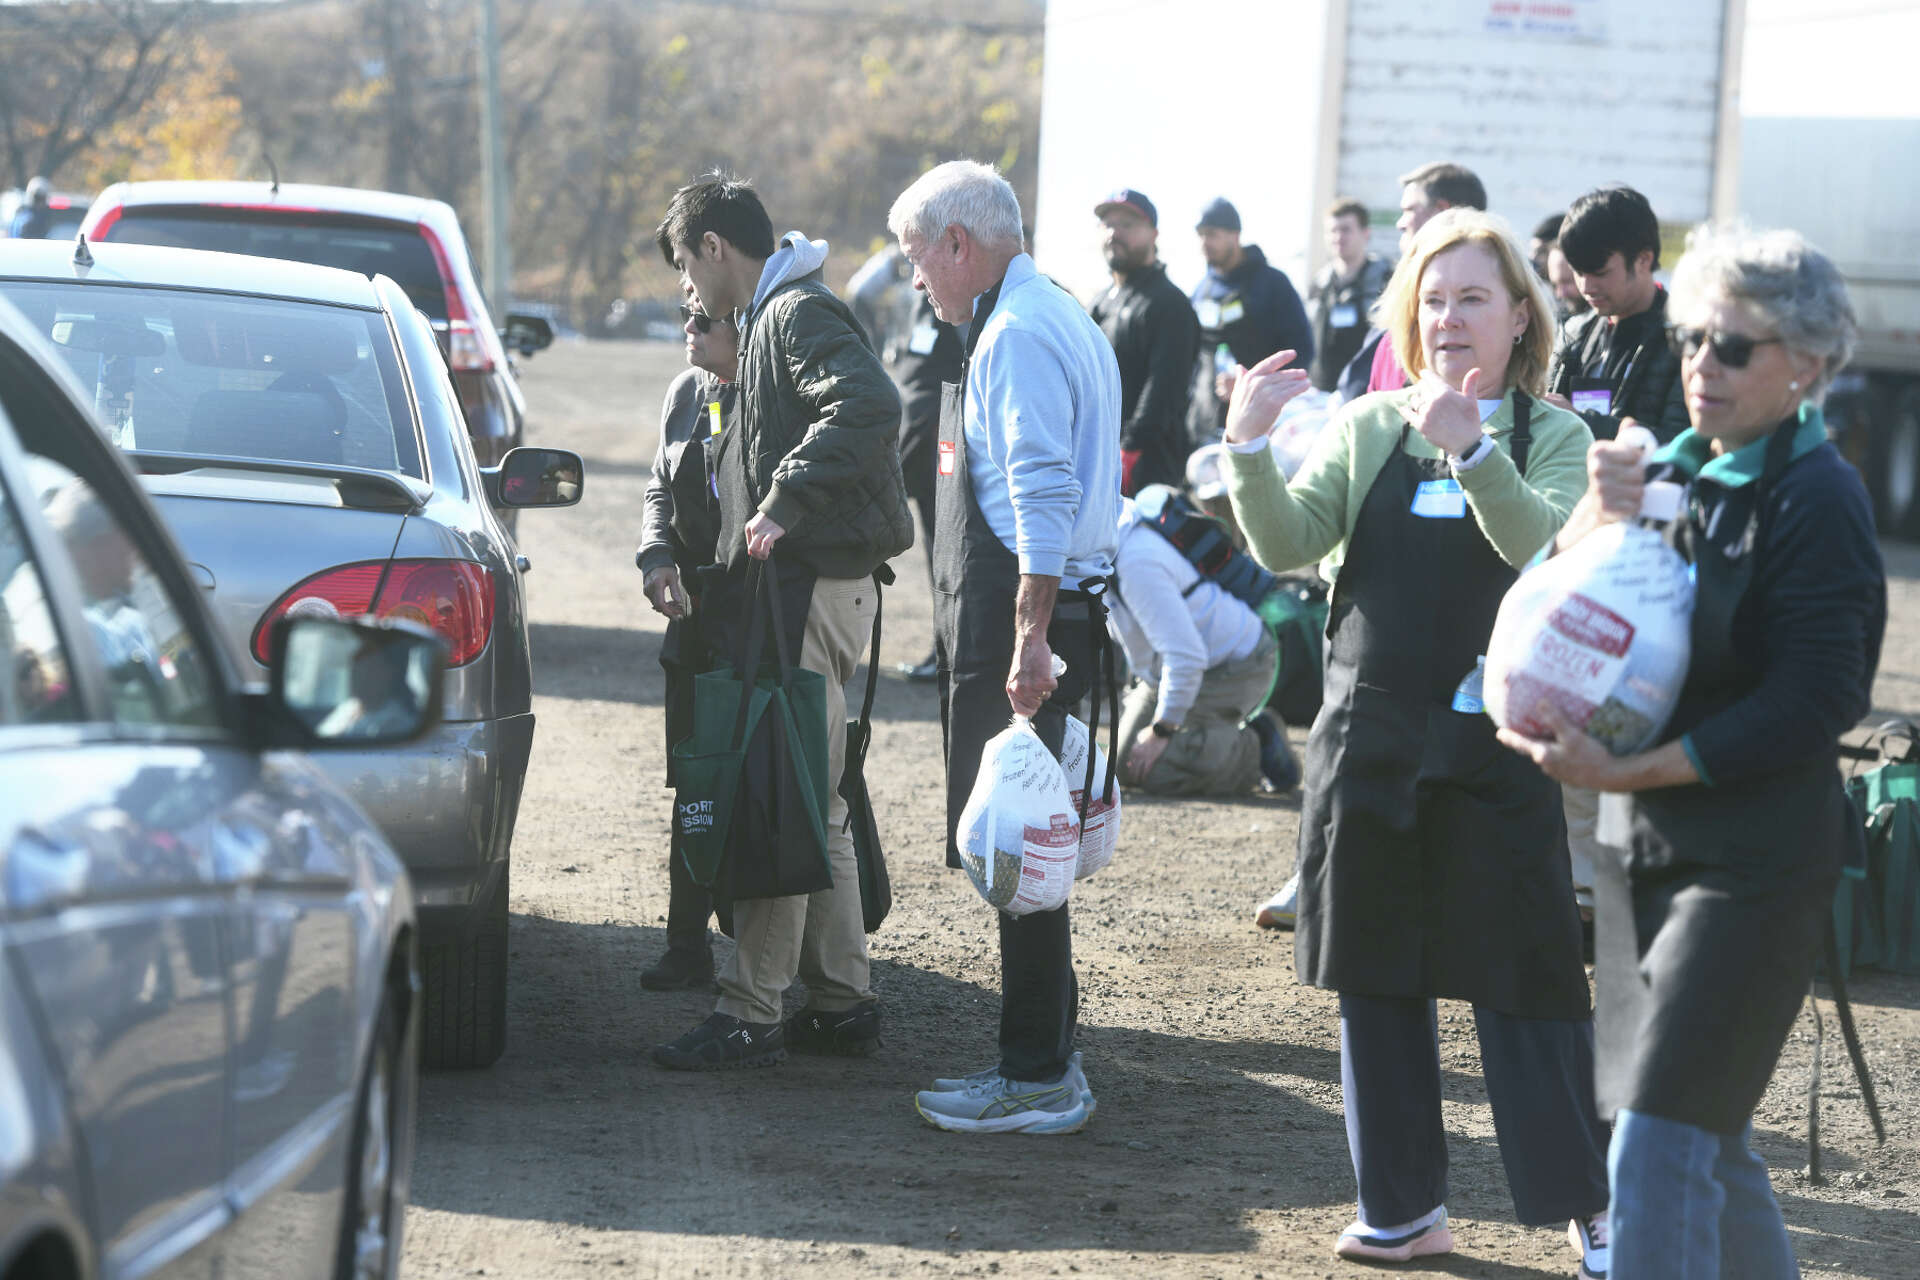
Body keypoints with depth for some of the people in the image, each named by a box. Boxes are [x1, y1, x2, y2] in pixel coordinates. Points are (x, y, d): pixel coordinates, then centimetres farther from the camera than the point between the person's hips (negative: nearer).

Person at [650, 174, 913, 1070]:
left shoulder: (800, 314, -10)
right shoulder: (770, 320, 22)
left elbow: (868, 406, -29)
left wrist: (784, 503, -28)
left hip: (814, 586, -11)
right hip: (801, 584, 11)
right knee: (815, 806, 13)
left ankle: (751, 1016, -9)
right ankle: (842, 1003, 19)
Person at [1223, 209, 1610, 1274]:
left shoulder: (1551, 436, 0)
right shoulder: (1365, 428, 7)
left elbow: (1549, 551, -19)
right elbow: (1286, 545, -5)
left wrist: (1471, 449, -33)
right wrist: (1249, 445, -21)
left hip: (1496, 748, -3)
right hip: (1370, 738, 3)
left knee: (1525, 987, -1)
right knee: (1376, 984, 10)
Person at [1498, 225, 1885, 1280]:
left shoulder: (1815, 498, -12)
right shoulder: (1676, 471, 10)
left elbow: (1815, 703, -19)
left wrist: (1628, 770, -22)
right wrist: (1590, 520, -11)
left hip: (1754, 856, -8)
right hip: (1646, 840, 8)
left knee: (1658, 1144, -12)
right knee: (1705, 1136, 16)